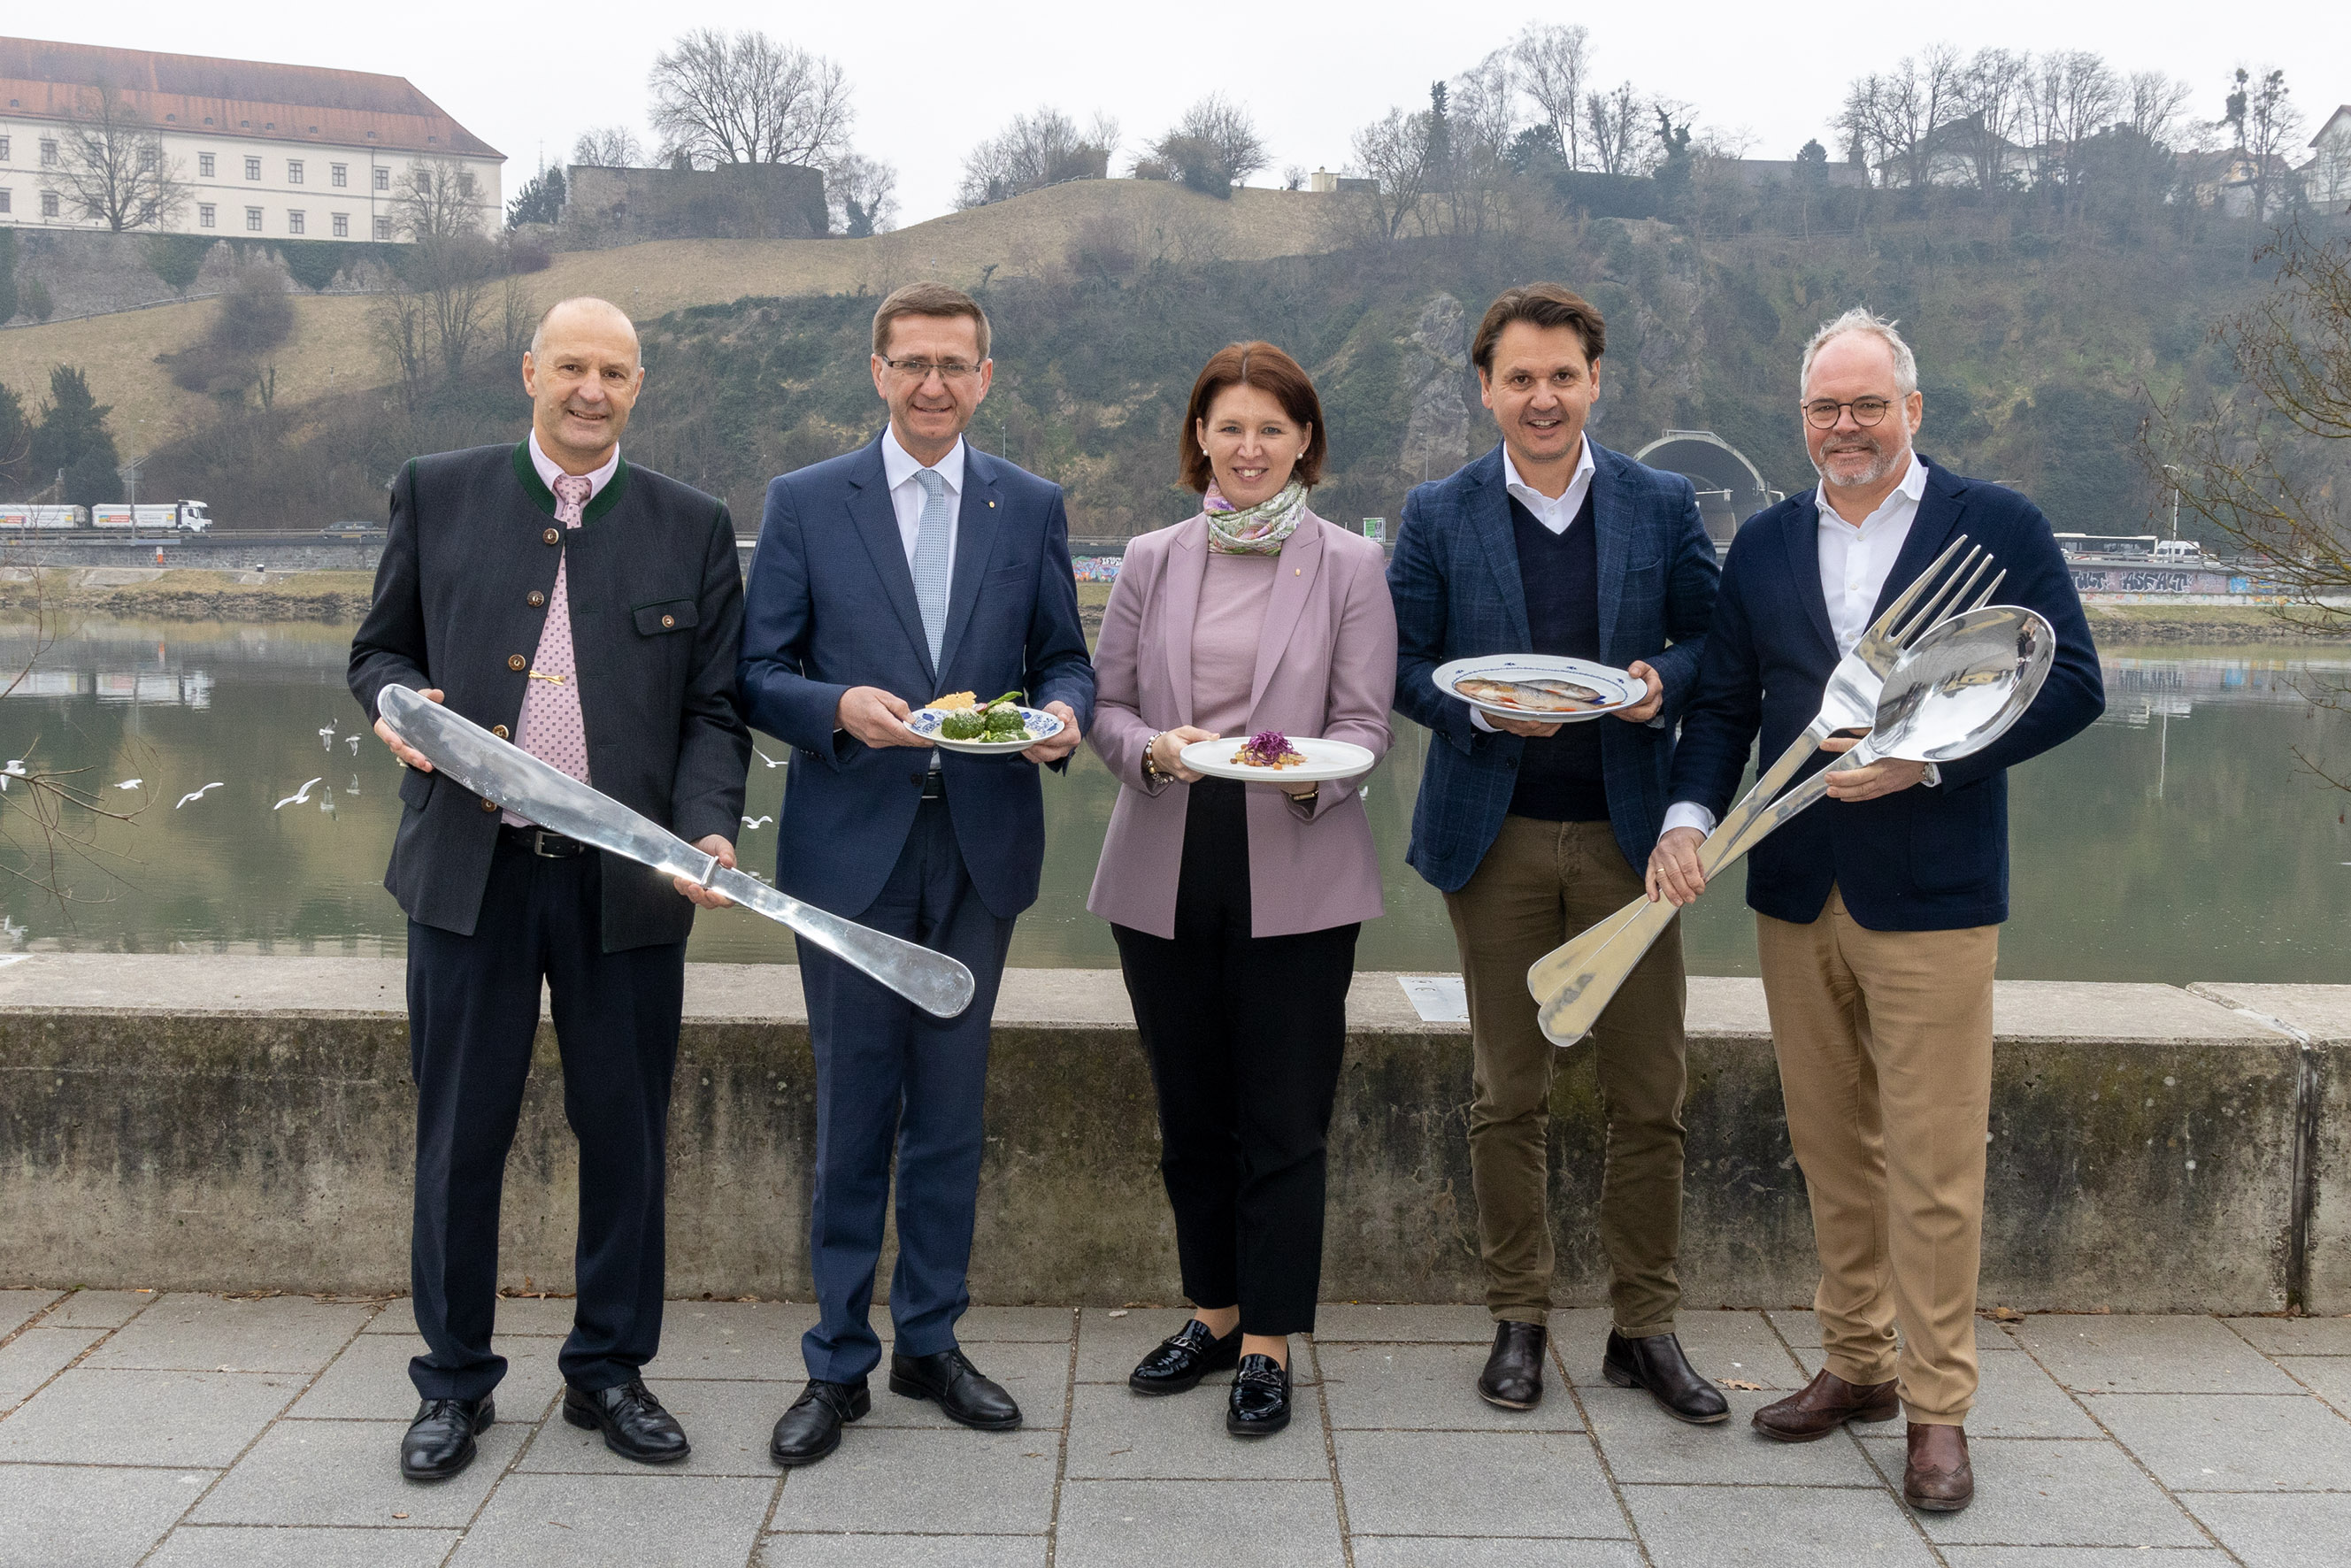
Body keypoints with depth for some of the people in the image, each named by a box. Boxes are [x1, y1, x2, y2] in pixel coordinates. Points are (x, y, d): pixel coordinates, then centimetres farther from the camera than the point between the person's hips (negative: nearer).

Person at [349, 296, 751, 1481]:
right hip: (470, 868, 0)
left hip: (626, 880, 0)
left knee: (625, 1135, 8)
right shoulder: (436, 496, 7)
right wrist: (398, 704, -10)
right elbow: (379, 649, 13)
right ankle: (454, 1382, 24)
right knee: (459, 1136, 8)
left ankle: (608, 1370, 26)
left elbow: (712, 707, 5)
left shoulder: (692, 528, 6)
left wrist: (709, 829, -11)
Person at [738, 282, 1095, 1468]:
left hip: (981, 845, 2)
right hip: (852, 846, -2)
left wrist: (1063, 714, -12)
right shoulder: (804, 503, 2)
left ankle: (929, 1342, 26)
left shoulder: (1032, 506, 8)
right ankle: (838, 1362, 18)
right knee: (852, 1112, 4)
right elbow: (758, 674, 0)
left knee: (951, 1107, 11)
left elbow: (1064, 658, 10)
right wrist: (839, 710, -19)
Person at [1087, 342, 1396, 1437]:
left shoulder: (1348, 566, 1)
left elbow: (1364, 722, -2)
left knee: (1284, 1120, 1)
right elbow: (1107, 703, 8)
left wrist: (1313, 771, -22)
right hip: (1166, 869, 3)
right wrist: (1154, 750, -14)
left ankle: (1268, 1345, 14)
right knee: (1191, 1114, 13)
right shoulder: (1152, 561, 8)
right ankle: (1213, 1315, 30)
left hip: (1296, 875, -3)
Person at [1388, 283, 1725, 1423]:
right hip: (1495, 837, -1)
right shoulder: (1438, 516, 4)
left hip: (1628, 834, 1)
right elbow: (1400, 664, 3)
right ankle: (1517, 1319, 20)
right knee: (1508, 1094, 7)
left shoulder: (1662, 505, 6)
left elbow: (1712, 637, 9)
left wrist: (1664, 679, -13)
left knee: (1649, 1095, 3)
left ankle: (1645, 1326, 17)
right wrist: (1478, 707, -16)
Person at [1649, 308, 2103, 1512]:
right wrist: (1690, 814, -6)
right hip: (1796, 893, 4)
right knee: (1830, 1151, 13)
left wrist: (1923, 756, -17)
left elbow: (2070, 686, -5)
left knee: (1932, 1163, -1)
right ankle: (1857, 1364, 27)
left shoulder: (1997, 526, -1)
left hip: (1931, 896, -4)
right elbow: (1724, 701, 11)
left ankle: (1938, 1410, 11)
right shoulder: (1763, 544, 11)